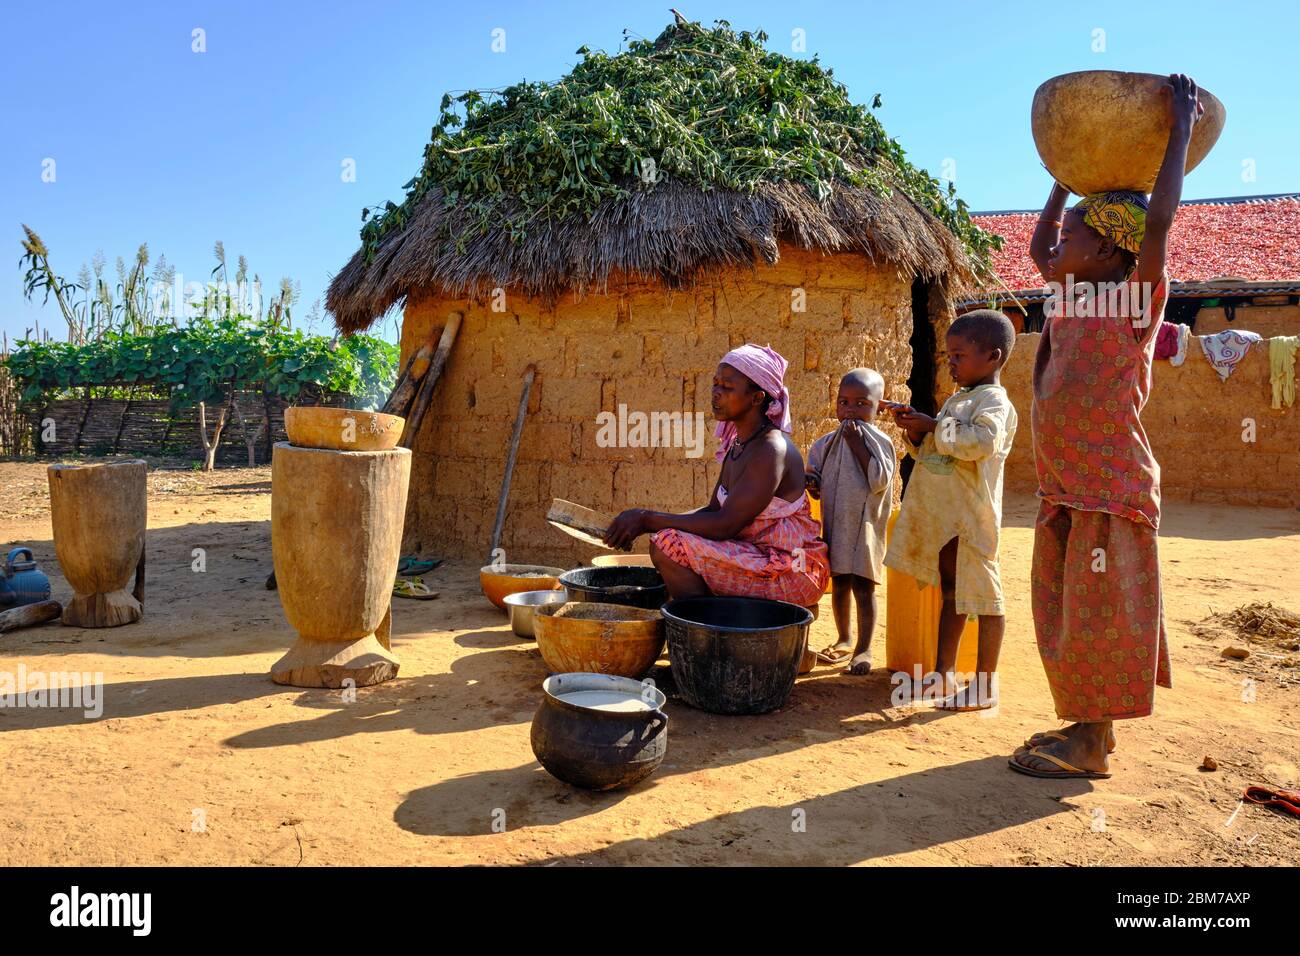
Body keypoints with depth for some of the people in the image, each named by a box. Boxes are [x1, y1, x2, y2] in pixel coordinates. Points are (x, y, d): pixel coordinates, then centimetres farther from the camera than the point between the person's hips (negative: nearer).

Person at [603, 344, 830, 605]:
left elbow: (725, 525, -24)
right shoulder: (736, 444, 10)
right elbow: (713, 510, 11)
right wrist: (643, 522, -2)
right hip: (758, 558, 9)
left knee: (669, 544, -20)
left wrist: (649, 520, -20)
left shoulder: (772, 450, -19)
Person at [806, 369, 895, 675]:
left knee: (863, 587, 1)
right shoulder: (827, 443, 6)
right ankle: (844, 640, 31)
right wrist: (812, 482, -10)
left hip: (864, 527, -5)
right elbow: (816, 481, 14)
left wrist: (857, 444, -22)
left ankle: (863, 648, 12)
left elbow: (879, 481, -21)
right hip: (834, 525, 5)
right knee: (839, 584, 15)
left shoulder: (879, 442, -9)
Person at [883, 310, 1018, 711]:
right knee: (950, 592, 16)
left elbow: (982, 441, -29)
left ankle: (985, 685, 7)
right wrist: (918, 432, 4)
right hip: (942, 513, 9)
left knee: (983, 594, -1)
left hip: (971, 515, -9)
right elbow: (934, 450, 23)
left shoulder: (994, 400, -10)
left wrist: (934, 426, -22)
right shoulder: (957, 399, 18)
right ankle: (944, 674, 25)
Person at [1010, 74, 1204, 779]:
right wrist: (1067, 177, 27)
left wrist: (1181, 128, -12)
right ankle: (1086, 724, 25)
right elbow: (1037, 249, 28)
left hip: (1110, 484, -8)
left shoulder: (1136, 300, -9)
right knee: (1065, 608, 12)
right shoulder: (1071, 296, 12)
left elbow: (1158, 220, -21)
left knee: (1099, 609, -3)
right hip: (1062, 483, 8)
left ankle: (1091, 745, 6)